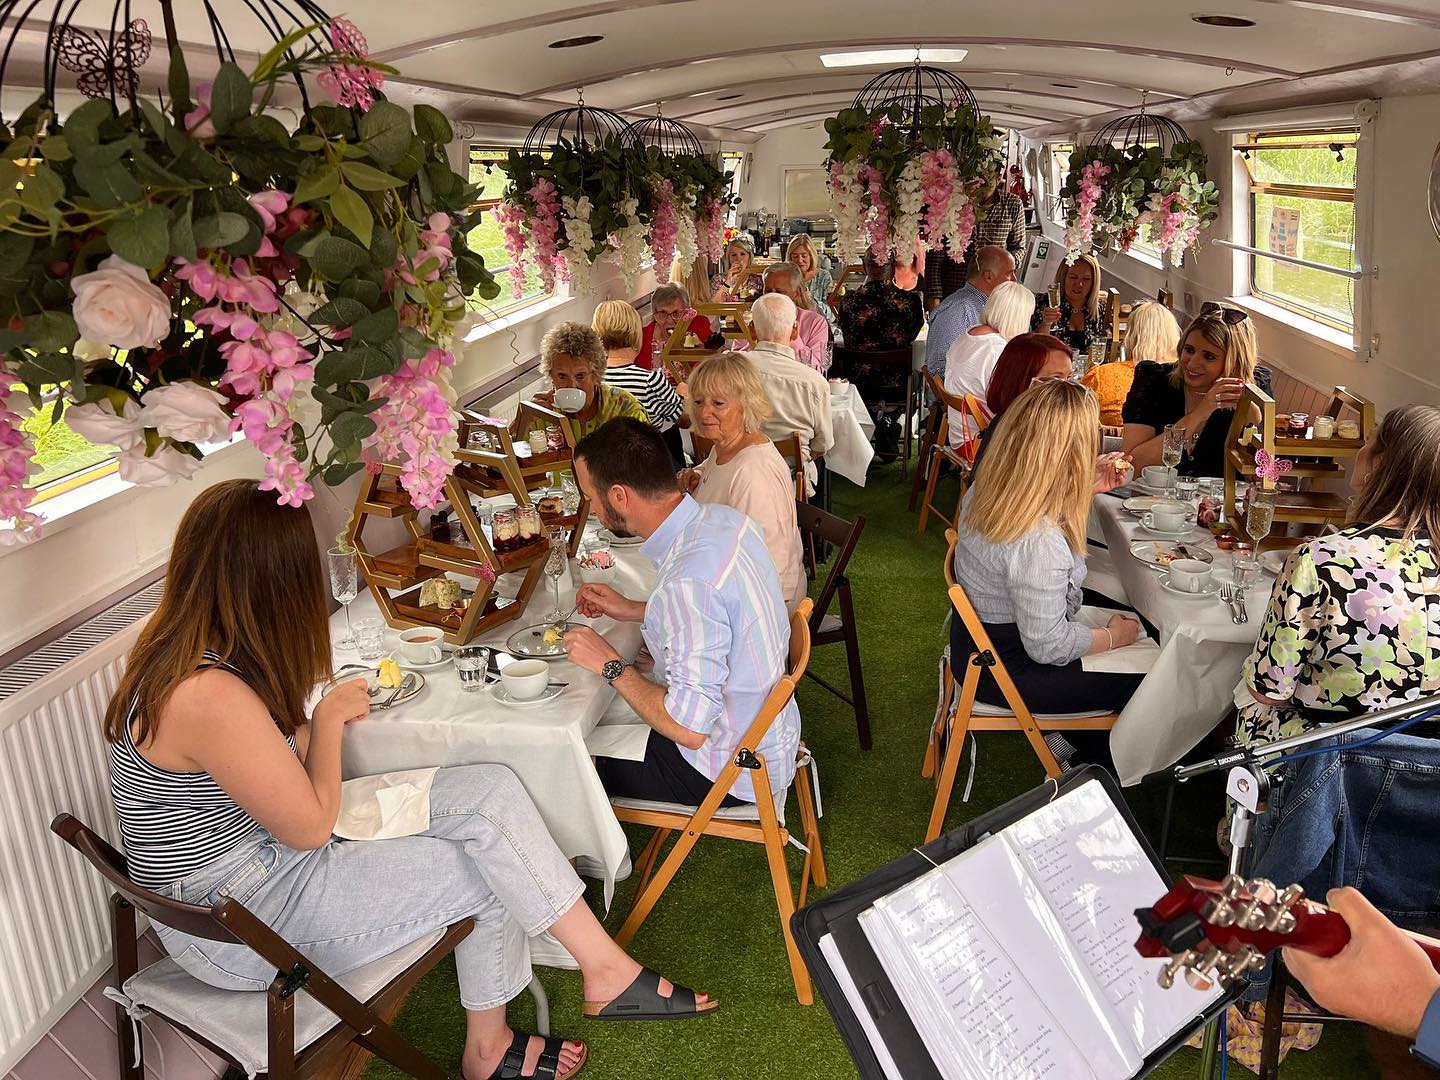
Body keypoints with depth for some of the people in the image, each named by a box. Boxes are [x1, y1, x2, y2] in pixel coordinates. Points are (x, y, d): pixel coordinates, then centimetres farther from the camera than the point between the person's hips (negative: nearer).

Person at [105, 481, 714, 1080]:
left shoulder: (182, 651, 0)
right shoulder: (210, 697, -31)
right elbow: (310, 827, -19)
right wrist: (329, 719, -7)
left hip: (268, 846, 9)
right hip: (237, 926, -9)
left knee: (490, 793, -4)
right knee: (490, 874, -5)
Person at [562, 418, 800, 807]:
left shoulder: (688, 582, -35)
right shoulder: (724, 518, -6)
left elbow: (689, 728, -31)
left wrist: (610, 665, -19)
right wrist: (632, 610, 10)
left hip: (728, 772, -9)